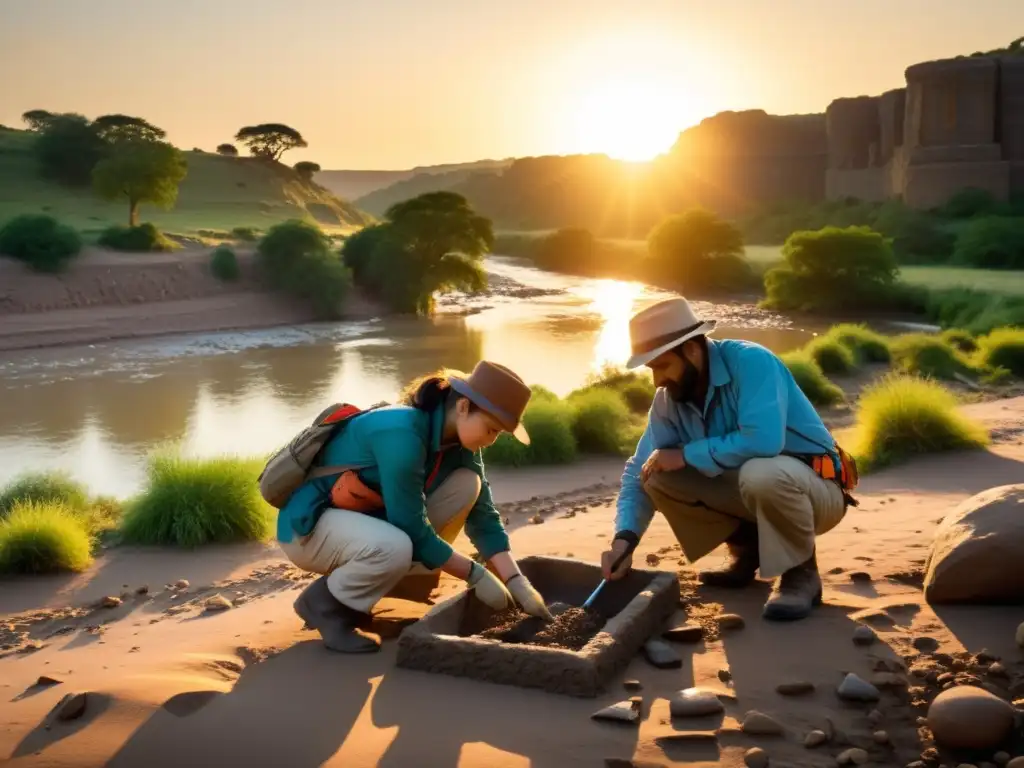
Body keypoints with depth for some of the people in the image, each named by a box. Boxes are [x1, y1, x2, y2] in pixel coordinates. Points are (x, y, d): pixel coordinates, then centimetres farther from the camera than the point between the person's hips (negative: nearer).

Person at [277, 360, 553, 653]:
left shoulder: (459, 442, -5)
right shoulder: (402, 434, -31)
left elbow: (483, 516, -1)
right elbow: (413, 529, -28)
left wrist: (517, 582, -11)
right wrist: (475, 574, -18)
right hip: (309, 524, -8)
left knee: (467, 485, -9)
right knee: (395, 547, -38)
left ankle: (359, 591, 2)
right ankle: (323, 603, -5)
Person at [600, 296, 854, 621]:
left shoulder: (750, 361, -25)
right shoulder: (668, 400, -5)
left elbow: (763, 440, -39)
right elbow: (640, 471, -5)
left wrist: (686, 455, -27)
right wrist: (625, 537, -21)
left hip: (815, 488, -6)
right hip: (751, 486, 7)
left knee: (762, 474, -40)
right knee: (657, 478, -10)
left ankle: (801, 572, -12)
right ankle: (747, 548, 8)